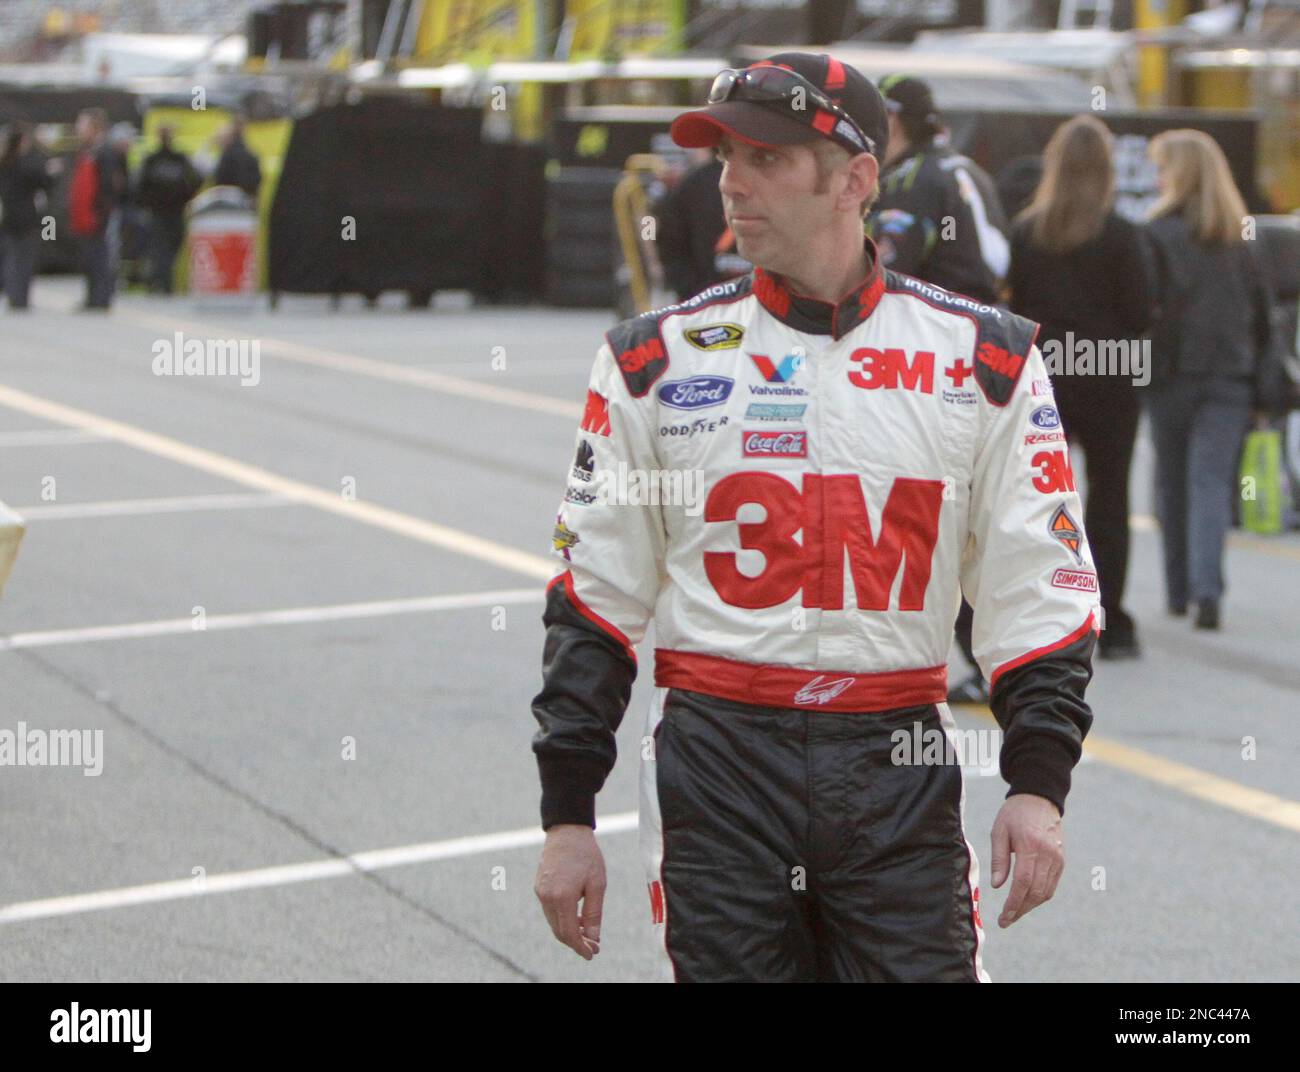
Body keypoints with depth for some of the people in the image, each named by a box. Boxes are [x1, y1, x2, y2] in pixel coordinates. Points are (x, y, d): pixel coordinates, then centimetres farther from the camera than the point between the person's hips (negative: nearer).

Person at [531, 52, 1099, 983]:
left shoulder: (982, 356, 3)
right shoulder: (655, 359, 4)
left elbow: (1039, 584, 5)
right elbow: (593, 597, 5)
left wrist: (1039, 785, -4)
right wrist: (568, 815, 2)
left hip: (900, 773, 0)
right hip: (715, 763, 0)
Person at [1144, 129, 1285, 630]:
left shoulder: (1158, 233, -7)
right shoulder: (1239, 239, 7)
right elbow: (1260, 307, 9)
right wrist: (1258, 372, 13)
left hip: (1175, 373, -3)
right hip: (1229, 377, 3)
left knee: (1171, 482, 11)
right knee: (1211, 481, -1)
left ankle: (1178, 590, 18)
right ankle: (1207, 589, -17)